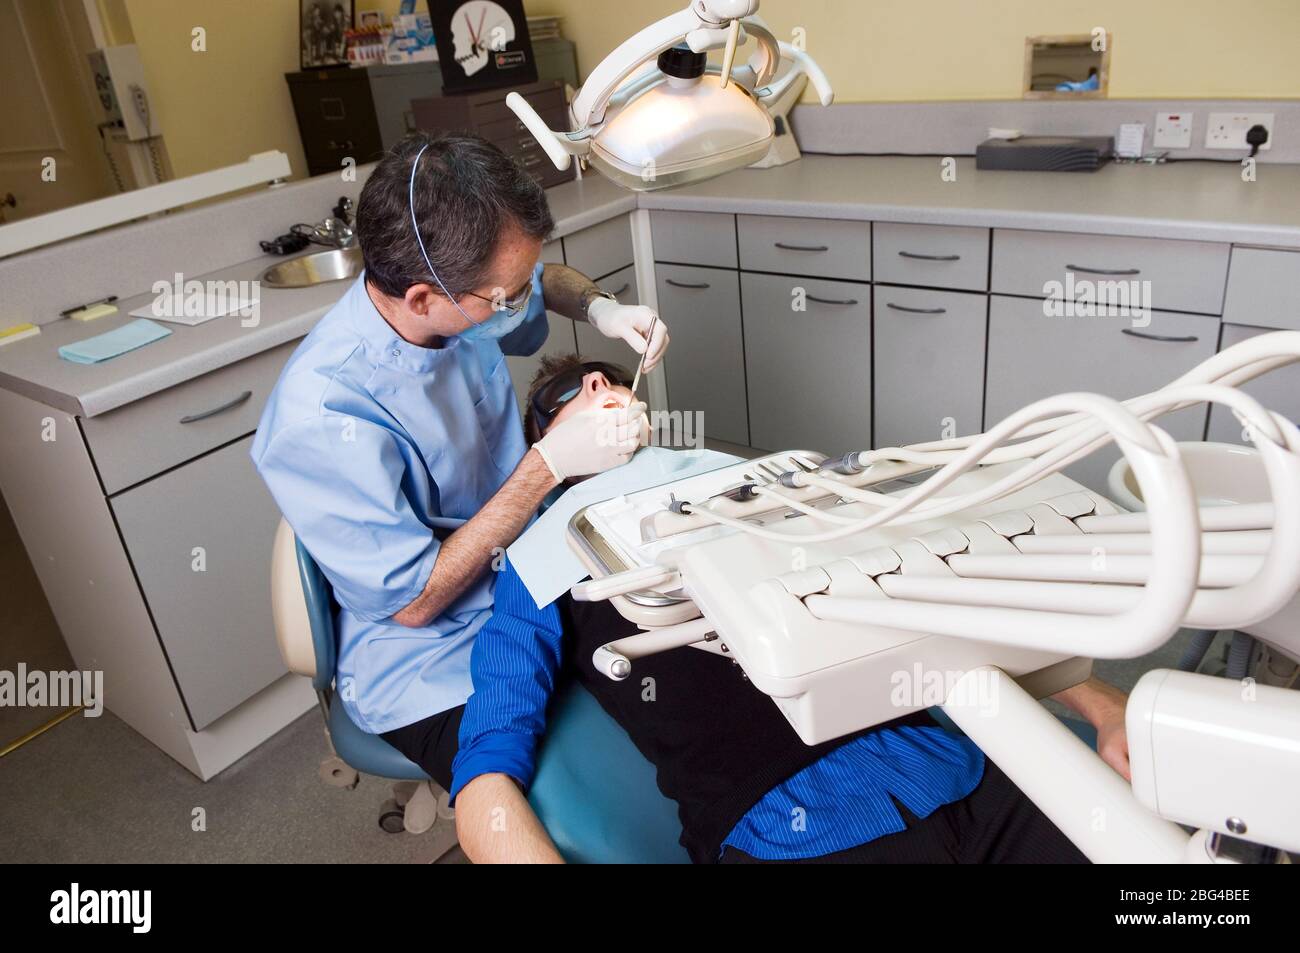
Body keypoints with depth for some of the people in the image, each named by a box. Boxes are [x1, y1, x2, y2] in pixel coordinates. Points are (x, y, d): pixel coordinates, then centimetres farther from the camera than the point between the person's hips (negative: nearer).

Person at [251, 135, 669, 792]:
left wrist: (600, 308, -8)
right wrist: (550, 463, -26)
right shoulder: (323, 417, -30)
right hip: (434, 667, -7)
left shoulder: (460, 301, -9)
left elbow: (550, 280, 15)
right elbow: (412, 601, -23)